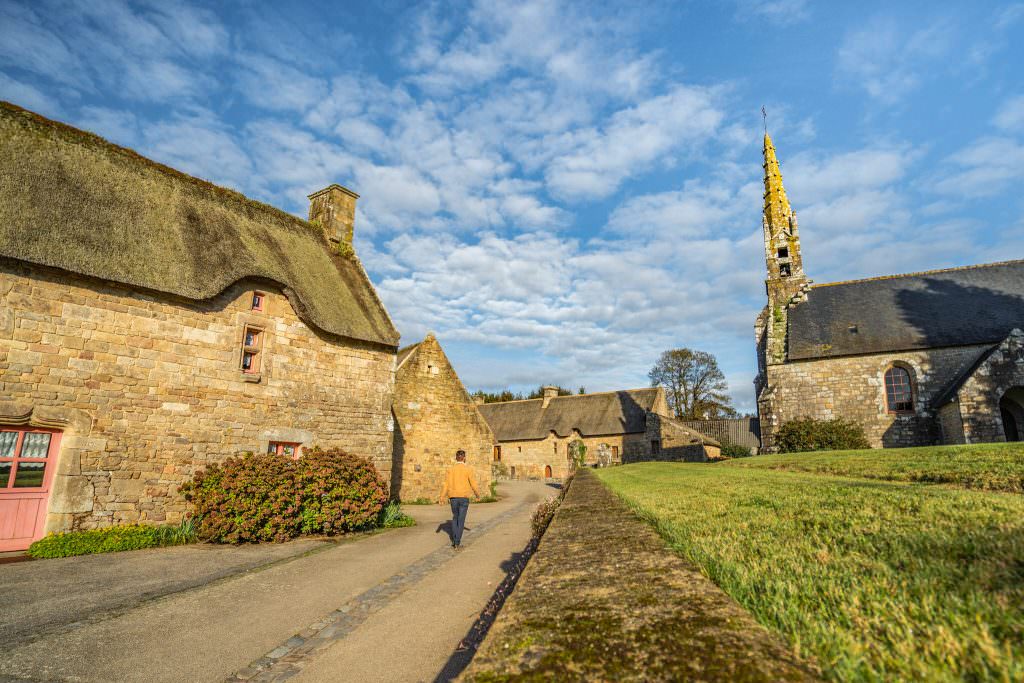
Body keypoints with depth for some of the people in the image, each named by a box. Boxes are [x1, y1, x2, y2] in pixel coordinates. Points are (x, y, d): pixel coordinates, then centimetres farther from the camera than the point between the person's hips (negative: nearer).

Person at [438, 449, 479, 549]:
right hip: (464, 497, -3)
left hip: (453, 498, 3)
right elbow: (473, 484, -4)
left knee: (455, 518, 20)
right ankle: (457, 543, -3)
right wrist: (477, 494, 14)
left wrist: (442, 498, -3)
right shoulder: (467, 469, -6)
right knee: (461, 520, 1)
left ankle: (454, 540, 16)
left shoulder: (451, 469, 1)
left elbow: (446, 484, -5)